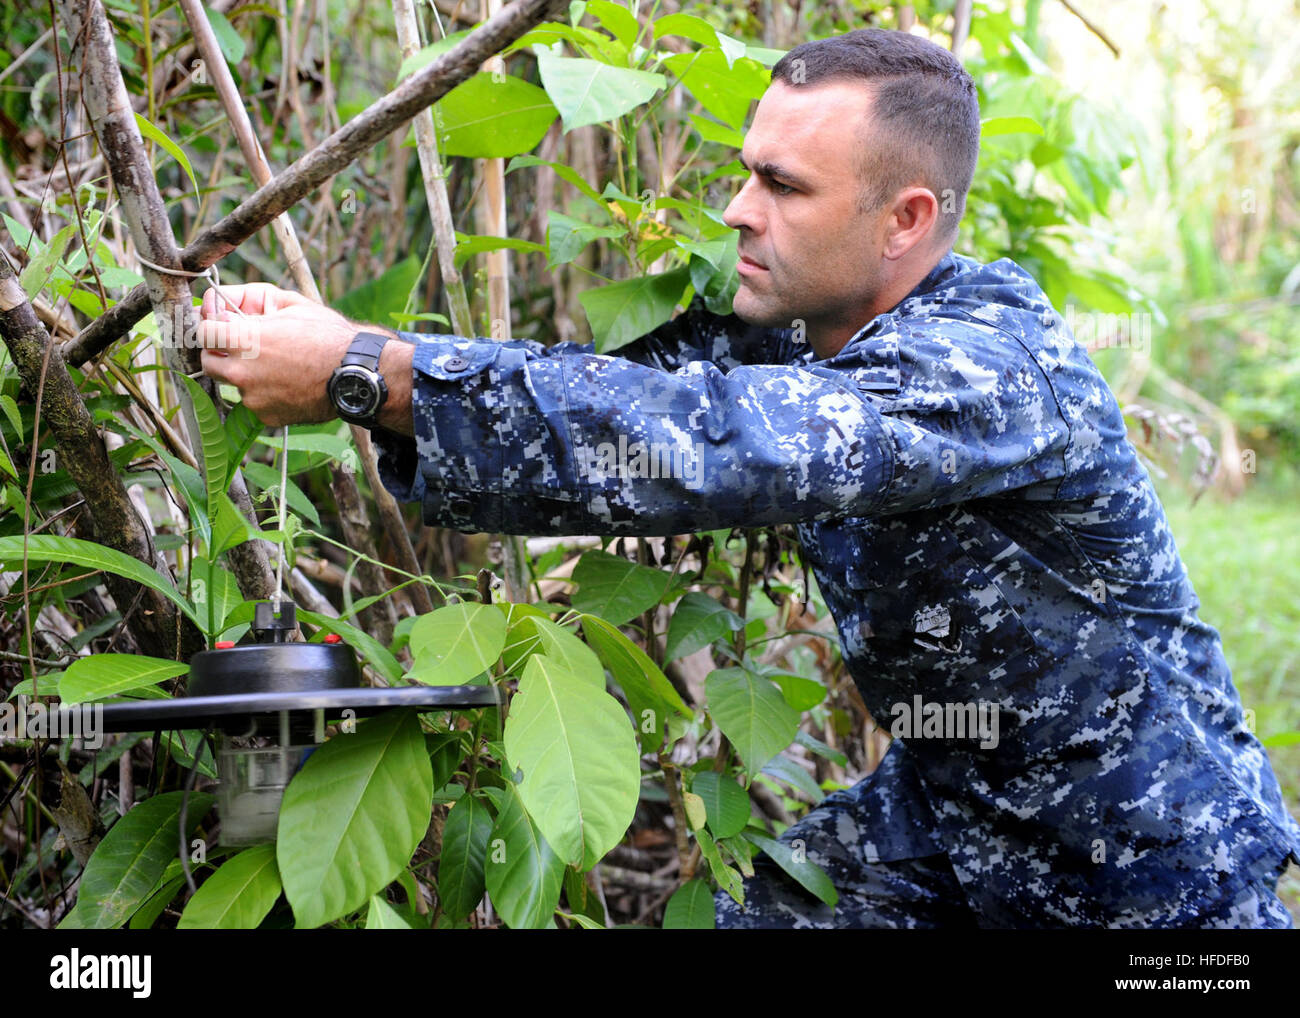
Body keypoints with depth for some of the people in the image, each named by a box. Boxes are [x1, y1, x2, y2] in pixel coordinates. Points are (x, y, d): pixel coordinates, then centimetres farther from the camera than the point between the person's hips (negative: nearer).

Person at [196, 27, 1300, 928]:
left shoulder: (989, 369, -30)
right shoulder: (800, 331, -5)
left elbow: (701, 445, -42)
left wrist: (368, 371, -41)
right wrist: (331, 336, -21)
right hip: (948, 812, 6)